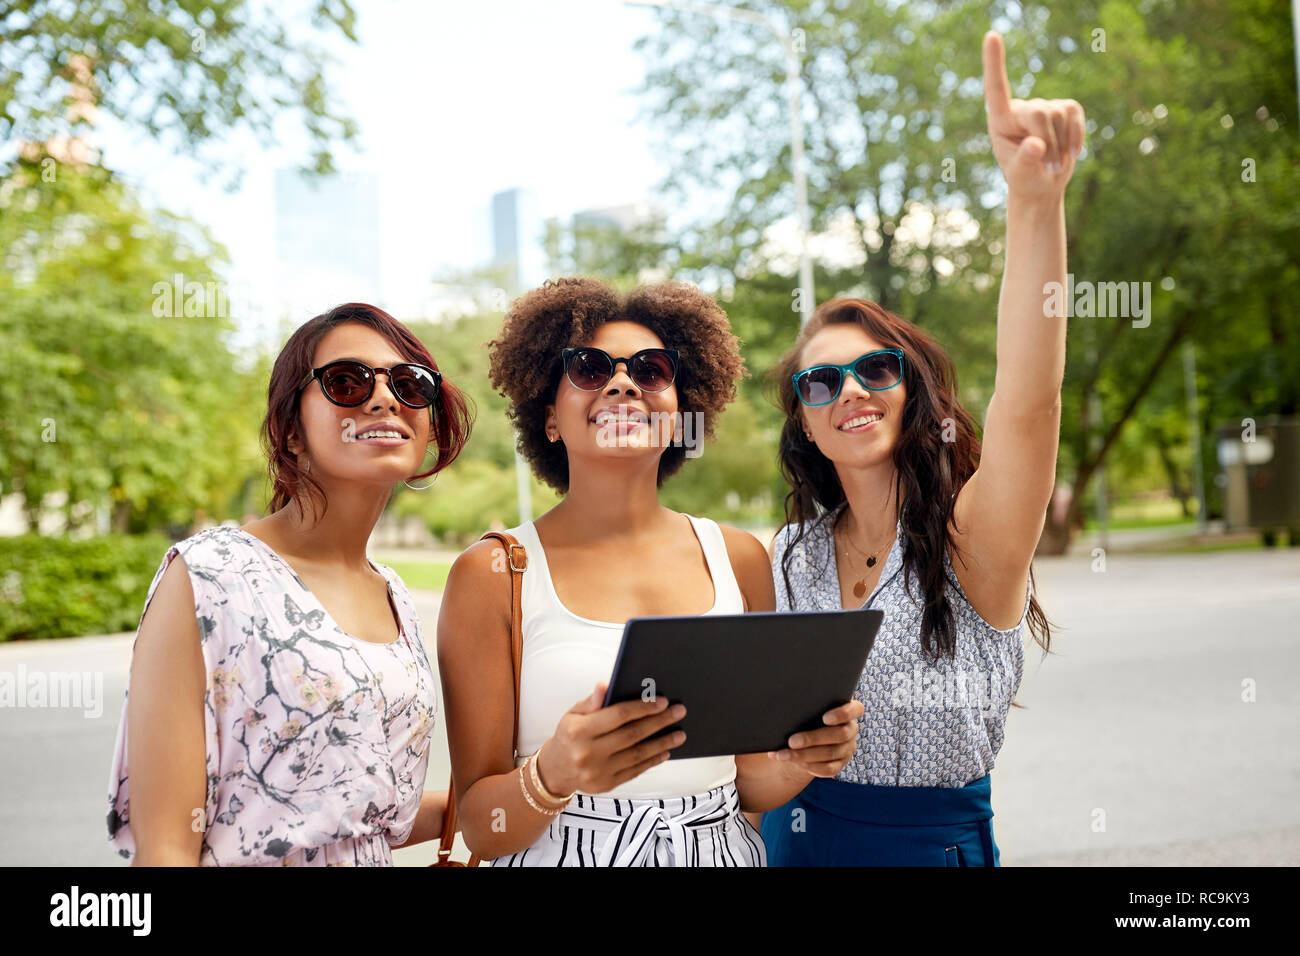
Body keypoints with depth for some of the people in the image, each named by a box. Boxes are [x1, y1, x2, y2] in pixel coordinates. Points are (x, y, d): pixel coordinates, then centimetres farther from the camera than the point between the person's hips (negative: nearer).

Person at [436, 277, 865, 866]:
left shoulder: (739, 559, 0)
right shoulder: (493, 575, -10)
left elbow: (747, 783, 6)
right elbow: (481, 827, -11)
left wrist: (802, 759, -13)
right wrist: (553, 775, -29)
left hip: (722, 849, 3)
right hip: (565, 854, -3)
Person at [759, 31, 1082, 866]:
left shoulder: (971, 538, -13)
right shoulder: (790, 556, 1)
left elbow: (1030, 399, -33)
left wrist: (1035, 201, -44)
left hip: (938, 838, -4)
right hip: (794, 836, 5)